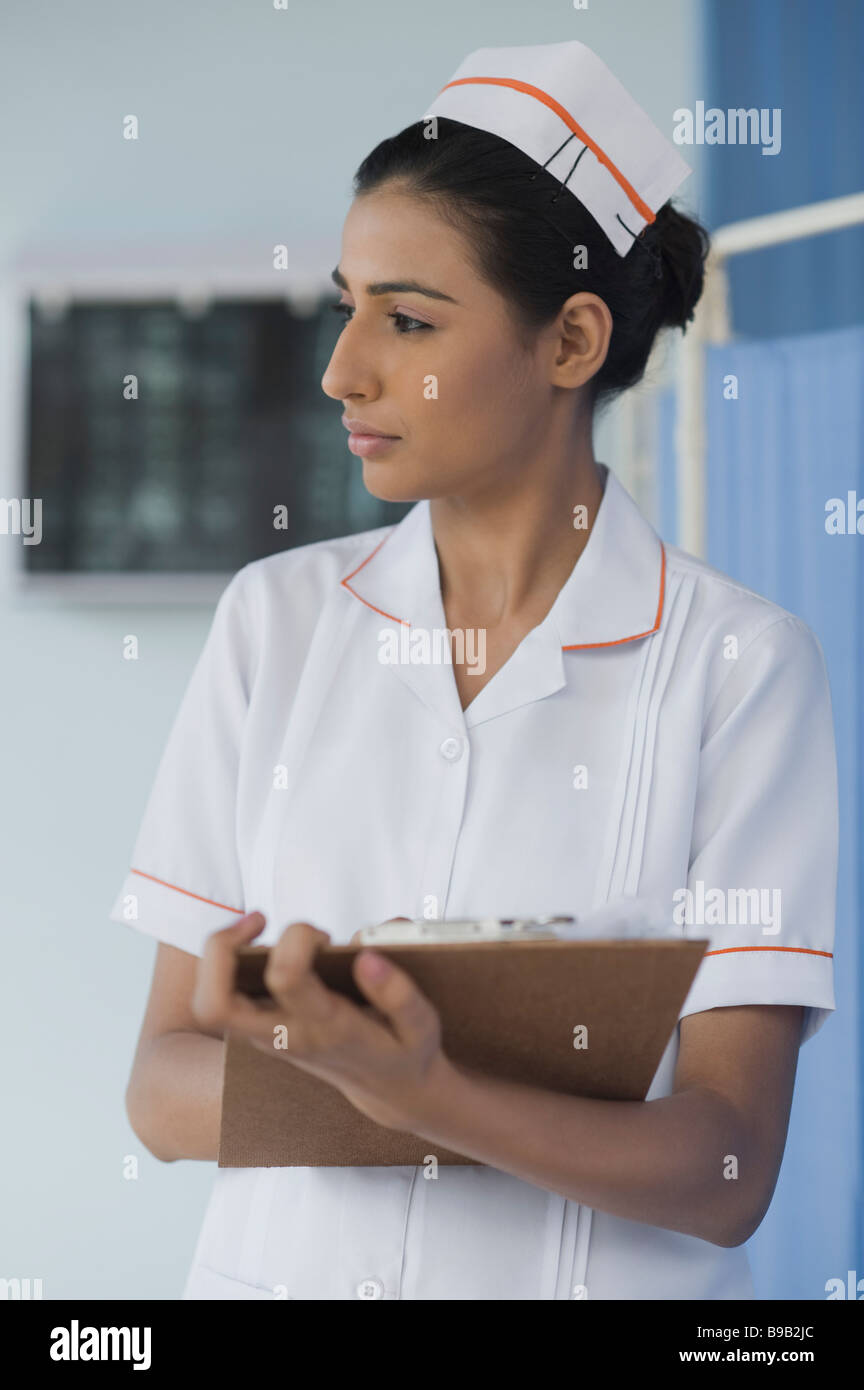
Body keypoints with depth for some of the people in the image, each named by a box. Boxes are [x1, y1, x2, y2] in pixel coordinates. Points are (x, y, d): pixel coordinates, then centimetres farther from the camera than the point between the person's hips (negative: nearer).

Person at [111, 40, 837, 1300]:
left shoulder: (739, 663, -4)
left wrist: (419, 1095, -23)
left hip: (598, 1274, -2)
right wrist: (298, 1058, -17)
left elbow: (728, 1170, -9)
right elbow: (162, 1094, 2)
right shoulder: (278, 618, 6)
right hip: (281, 1262, 2)